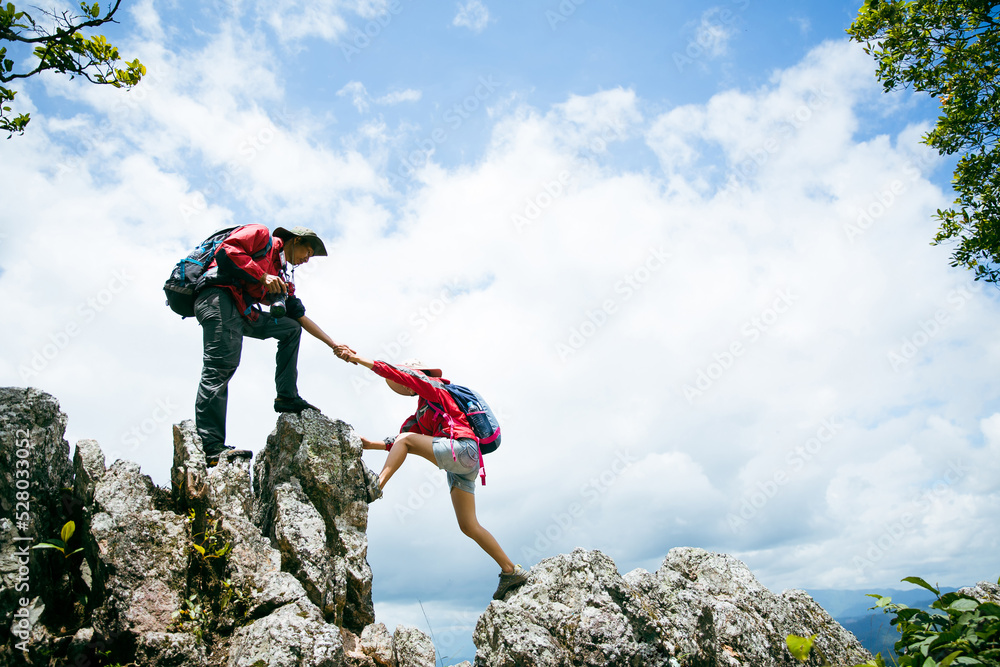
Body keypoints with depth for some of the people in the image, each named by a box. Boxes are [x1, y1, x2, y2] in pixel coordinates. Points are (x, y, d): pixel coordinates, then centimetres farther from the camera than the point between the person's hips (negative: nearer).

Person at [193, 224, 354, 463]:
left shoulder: (282, 279, 28)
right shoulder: (261, 235, 10)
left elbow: (301, 317, 26)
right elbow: (225, 251, -8)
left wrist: (334, 345, 22)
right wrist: (262, 276, -10)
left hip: (243, 311, 9)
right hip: (218, 297, -9)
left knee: (291, 328, 13)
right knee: (223, 363, -22)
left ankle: (287, 398, 8)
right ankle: (211, 447, -29)